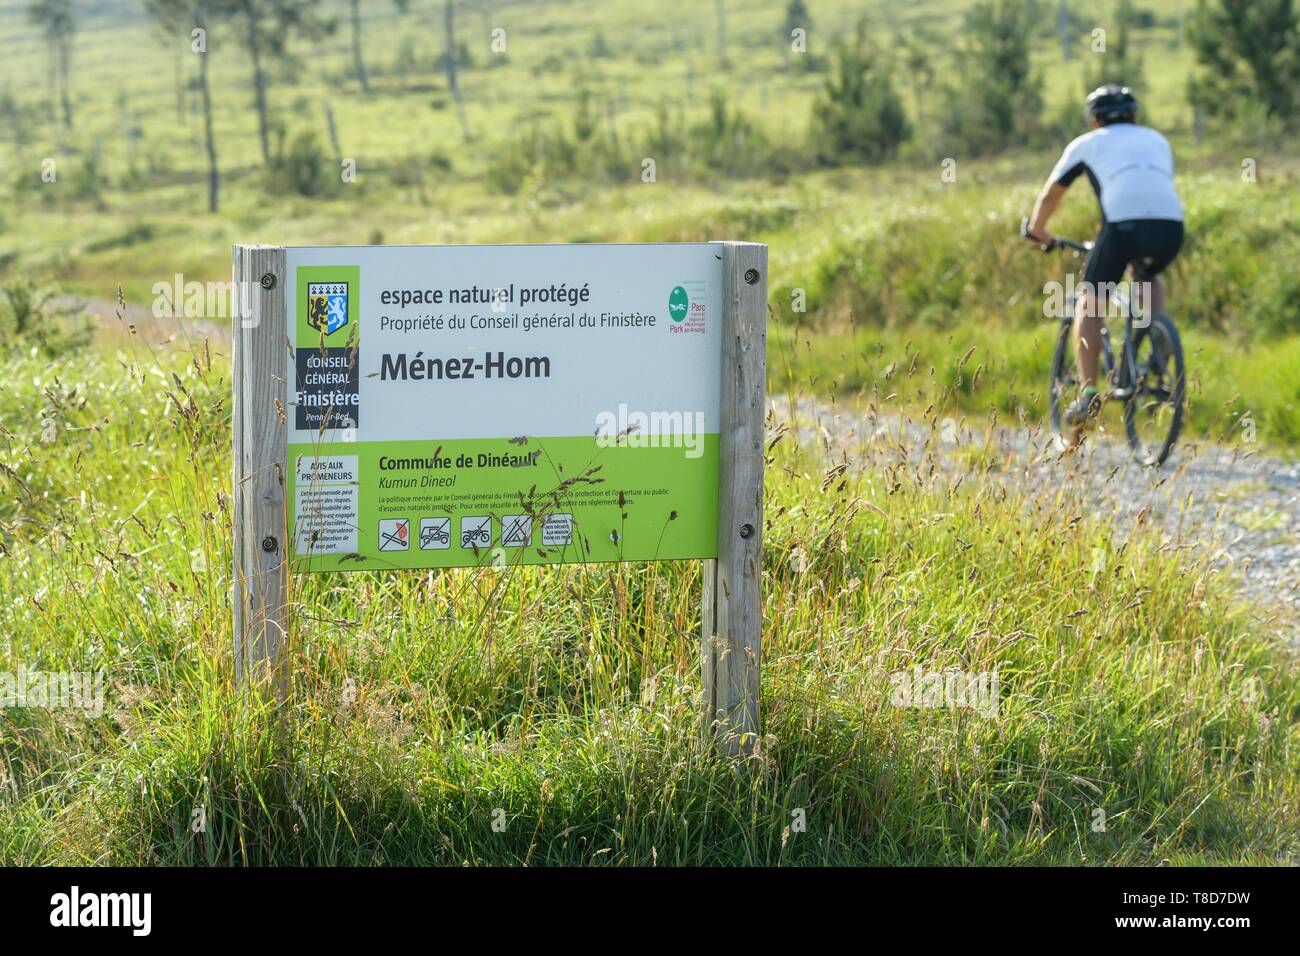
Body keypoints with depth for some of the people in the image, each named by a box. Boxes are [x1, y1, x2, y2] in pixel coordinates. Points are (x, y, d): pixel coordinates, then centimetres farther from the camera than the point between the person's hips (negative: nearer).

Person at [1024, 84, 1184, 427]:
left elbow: (1050, 196, 33)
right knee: (1150, 278, 35)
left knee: (1089, 302, 13)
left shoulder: (1088, 144, 24)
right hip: (1171, 227, 3)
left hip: (1124, 225, -3)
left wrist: (1037, 230, 51)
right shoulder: (1157, 140, 33)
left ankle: (1087, 393, -4)